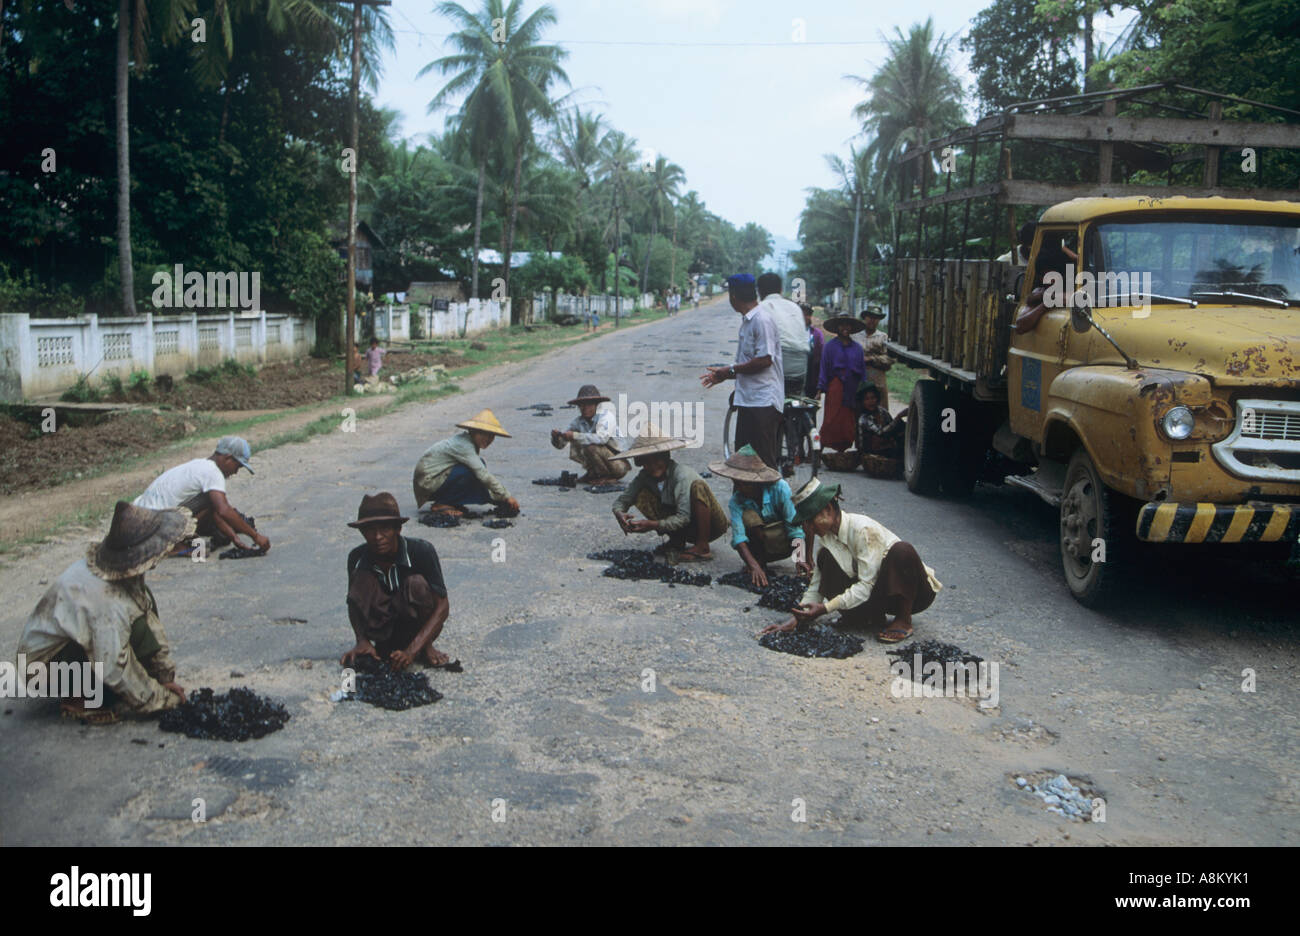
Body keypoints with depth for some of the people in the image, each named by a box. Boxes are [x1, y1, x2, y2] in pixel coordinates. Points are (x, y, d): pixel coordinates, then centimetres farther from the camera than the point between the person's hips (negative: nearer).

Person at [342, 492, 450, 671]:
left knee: (416, 583, -31)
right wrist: (362, 641, -22)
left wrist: (412, 651, -34)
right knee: (363, 578, -24)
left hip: (419, 626, -1)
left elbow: (442, 606, -24)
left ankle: (426, 648, -9)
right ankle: (383, 646, -8)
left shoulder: (421, 551, -23)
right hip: (385, 628, 2)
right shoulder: (357, 558, -14)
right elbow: (353, 603, -2)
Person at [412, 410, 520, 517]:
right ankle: (441, 505, -14)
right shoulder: (464, 445, -23)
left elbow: (482, 473, 9)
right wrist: (507, 497, -23)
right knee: (471, 472, -25)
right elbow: (483, 475, -27)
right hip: (427, 481, -9)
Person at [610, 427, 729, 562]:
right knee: (642, 497, -10)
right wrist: (619, 513, -30)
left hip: (712, 526, -6)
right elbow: (622, 499, -7)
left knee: (697, 486, -34)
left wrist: (654, 525, -37)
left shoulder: (682, 475, -26)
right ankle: (677, 542, 0)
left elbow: (684, 517, -30)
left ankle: (702, 548, -26)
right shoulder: (645, 476, -7)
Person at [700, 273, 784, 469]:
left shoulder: (762, 320, -13)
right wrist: (724, 375, 19)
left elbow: (765, 360, -20)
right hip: (749, 400, 10)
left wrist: (731, 370, -12)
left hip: (763, 403, -10)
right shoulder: (747, 320, 18)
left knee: (763, 461, -8)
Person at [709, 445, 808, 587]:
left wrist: (799, 559, -38)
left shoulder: (779, 488, -24)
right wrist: (754, 566, -46)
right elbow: (738, 536, -31)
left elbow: (794, 526, -25)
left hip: (782, 542, 0)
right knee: (748, 516, -31)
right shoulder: (737, 500, -20)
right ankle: (759, 561, -14)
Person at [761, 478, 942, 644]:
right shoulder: (827, 535, -3)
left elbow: (867, 584, -29)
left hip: (916, 592, -6)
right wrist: (795, 619, -13)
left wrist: (825, 608, -30)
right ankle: (873, 617, -5)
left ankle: (904, 621, -18)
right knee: (825, 555, -11)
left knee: (902, 550, -38)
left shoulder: (864, 529, -26)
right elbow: (816, 586, -1)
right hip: (879, 594, 6)